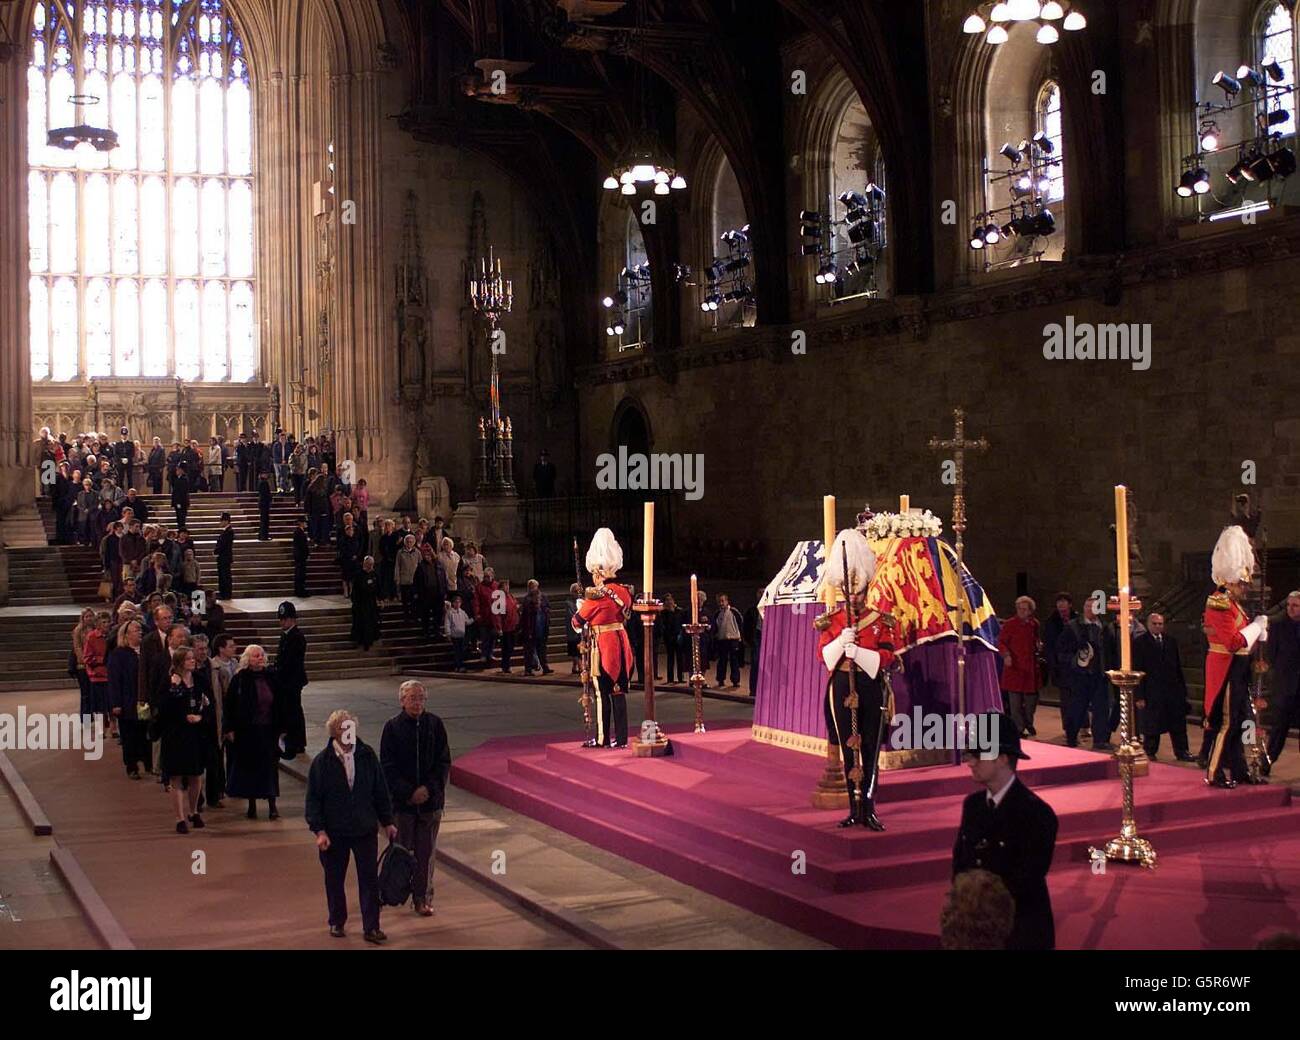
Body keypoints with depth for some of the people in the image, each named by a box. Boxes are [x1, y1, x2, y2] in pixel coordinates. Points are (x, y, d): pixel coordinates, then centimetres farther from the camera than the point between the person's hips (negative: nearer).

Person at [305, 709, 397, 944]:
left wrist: (387, 822, 7)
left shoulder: (367, 755, -2)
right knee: (334, 880, 12)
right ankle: (337, 922, 30)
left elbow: (380, 790, 6)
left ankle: (371, 927, 9)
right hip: (334, 832, -1)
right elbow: (313, 799, -5)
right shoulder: (322, 761, -8)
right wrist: (319, 831, -11)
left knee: (369, 879, 1)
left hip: (365, 829, 1)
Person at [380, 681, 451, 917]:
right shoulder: (392, 727, -4)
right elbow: (388, 767, -5)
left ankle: (421, 898, 14)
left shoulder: (434, 724, 0)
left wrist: (428, 789, -11)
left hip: (431, 800, 1)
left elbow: (444, 763, 1)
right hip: (402, 801, -1)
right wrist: (409, 792, -13)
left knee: (426, 853, 5)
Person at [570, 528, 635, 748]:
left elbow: (577, 622, -6)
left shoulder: (597, 595, -15)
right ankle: (621, 737, 12)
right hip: (621, 642, 7)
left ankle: (603, 738, 8)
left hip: (603, 646, -7)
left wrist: (580, 609, 18)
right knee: (618, 691, 10)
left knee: (603, 693, 2)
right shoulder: (624, 591, 5)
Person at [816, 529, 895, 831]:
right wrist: (842, 640, -19)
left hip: (871, 688, -1)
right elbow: (823, 654, -3)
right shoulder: (832, 620, 4)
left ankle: (868, 809, 1)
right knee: (848, 749, 5)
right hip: (841, 688, 1)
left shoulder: (881, 621, 1)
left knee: (870, 750, -1)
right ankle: (855, 808, 11)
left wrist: (858, 652, -19)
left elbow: (887, 656, -6)